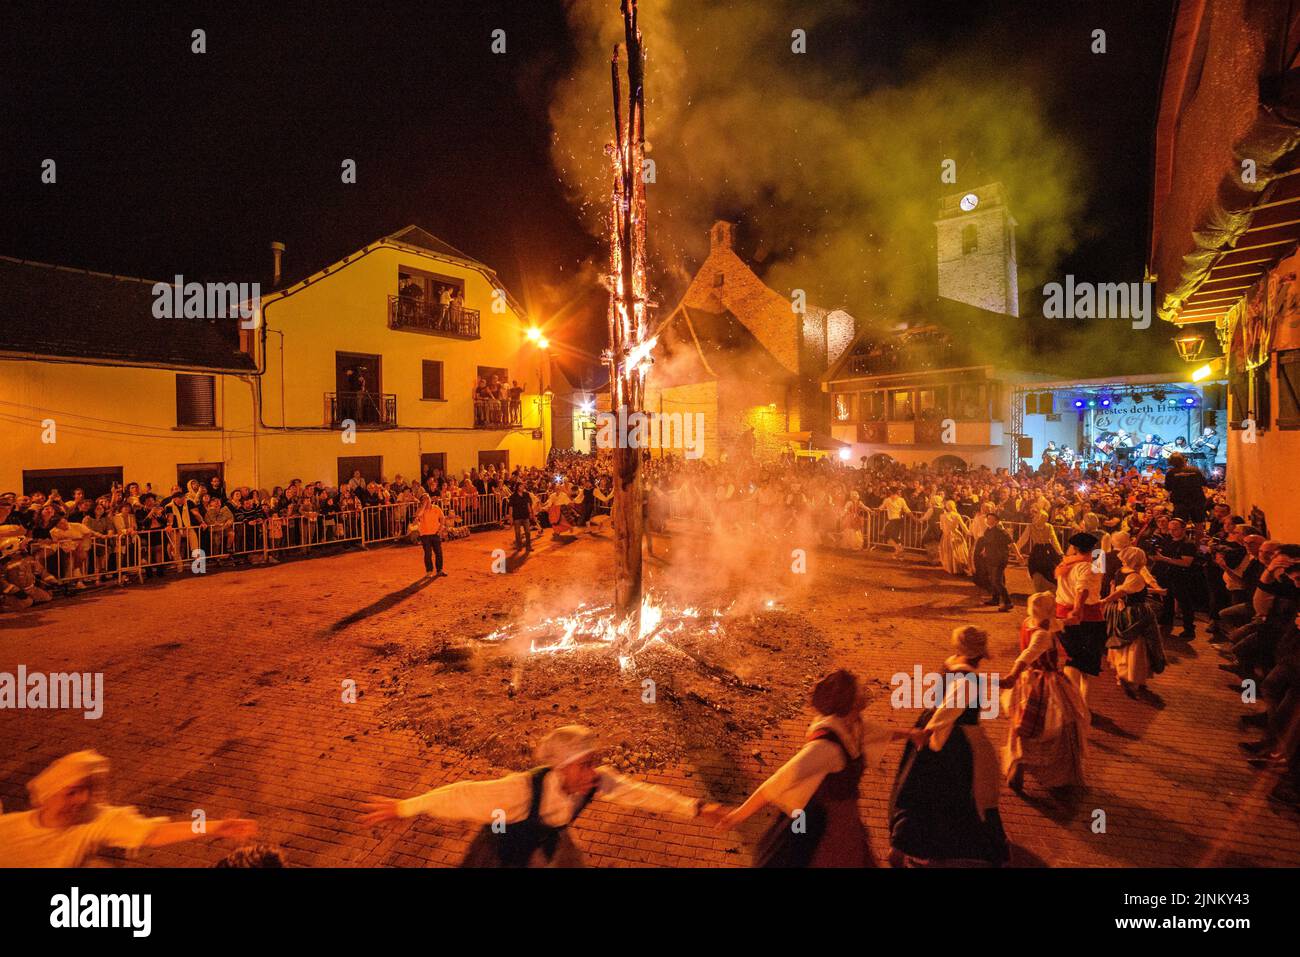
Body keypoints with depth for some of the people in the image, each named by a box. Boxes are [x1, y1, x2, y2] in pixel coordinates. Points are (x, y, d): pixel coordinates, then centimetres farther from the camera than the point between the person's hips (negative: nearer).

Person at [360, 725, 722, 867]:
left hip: (549, 847, 4)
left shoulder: (599, 782, -30)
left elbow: (642, 793, -19)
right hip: (505, 849, -4)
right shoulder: (524, 789, -44)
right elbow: (465, 795, -38)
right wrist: (405, 808, -34)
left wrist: (695, 808, -18)